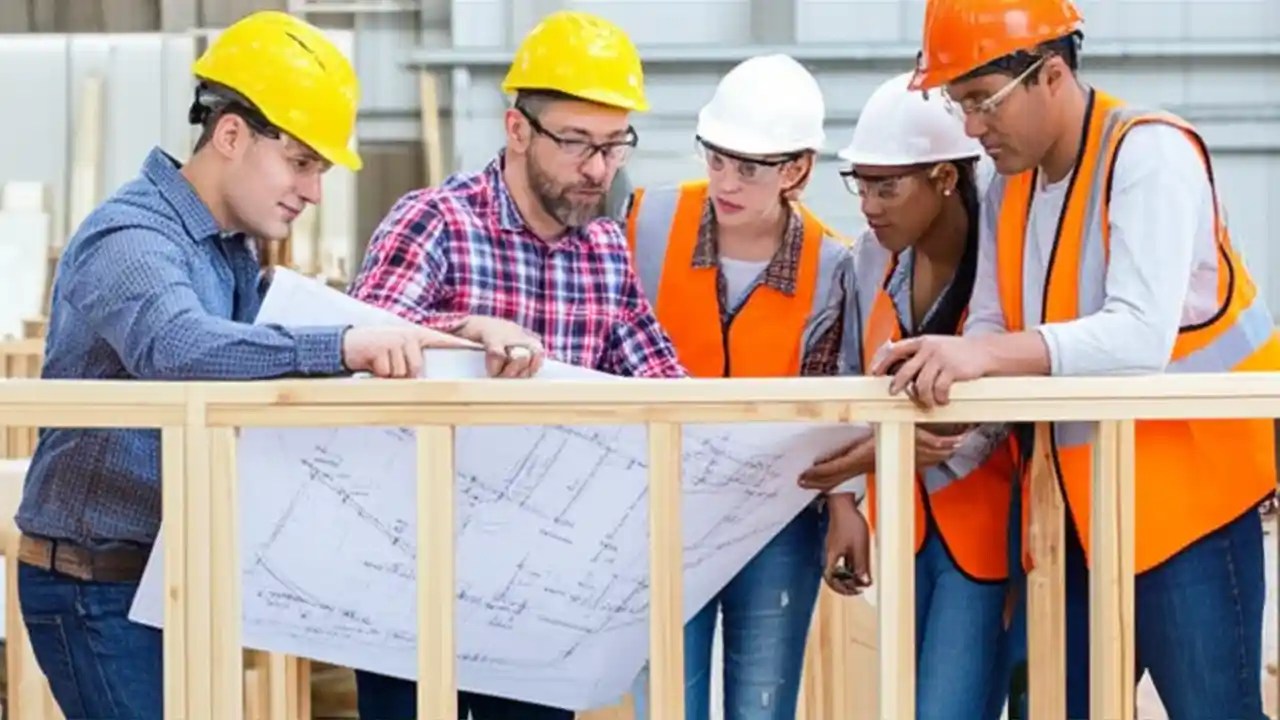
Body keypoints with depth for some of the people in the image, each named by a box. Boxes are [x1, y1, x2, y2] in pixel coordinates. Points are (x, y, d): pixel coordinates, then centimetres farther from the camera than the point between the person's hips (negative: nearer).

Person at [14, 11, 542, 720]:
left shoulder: (234, 254, 14)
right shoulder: (130, 241, -19)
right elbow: (175, 347, -38)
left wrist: (455, 333, 0)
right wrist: (341, 346, -50)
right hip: (99, 588, -9)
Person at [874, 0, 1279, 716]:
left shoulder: (1149, 152, -16)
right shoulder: (1010, 189, 9)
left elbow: (1142, 336, -28)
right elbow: (989, 337, 2)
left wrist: (987, 354, -38)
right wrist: (932, 386, -20)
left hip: (1185, 490, -8)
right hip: (1081, 502, 8)